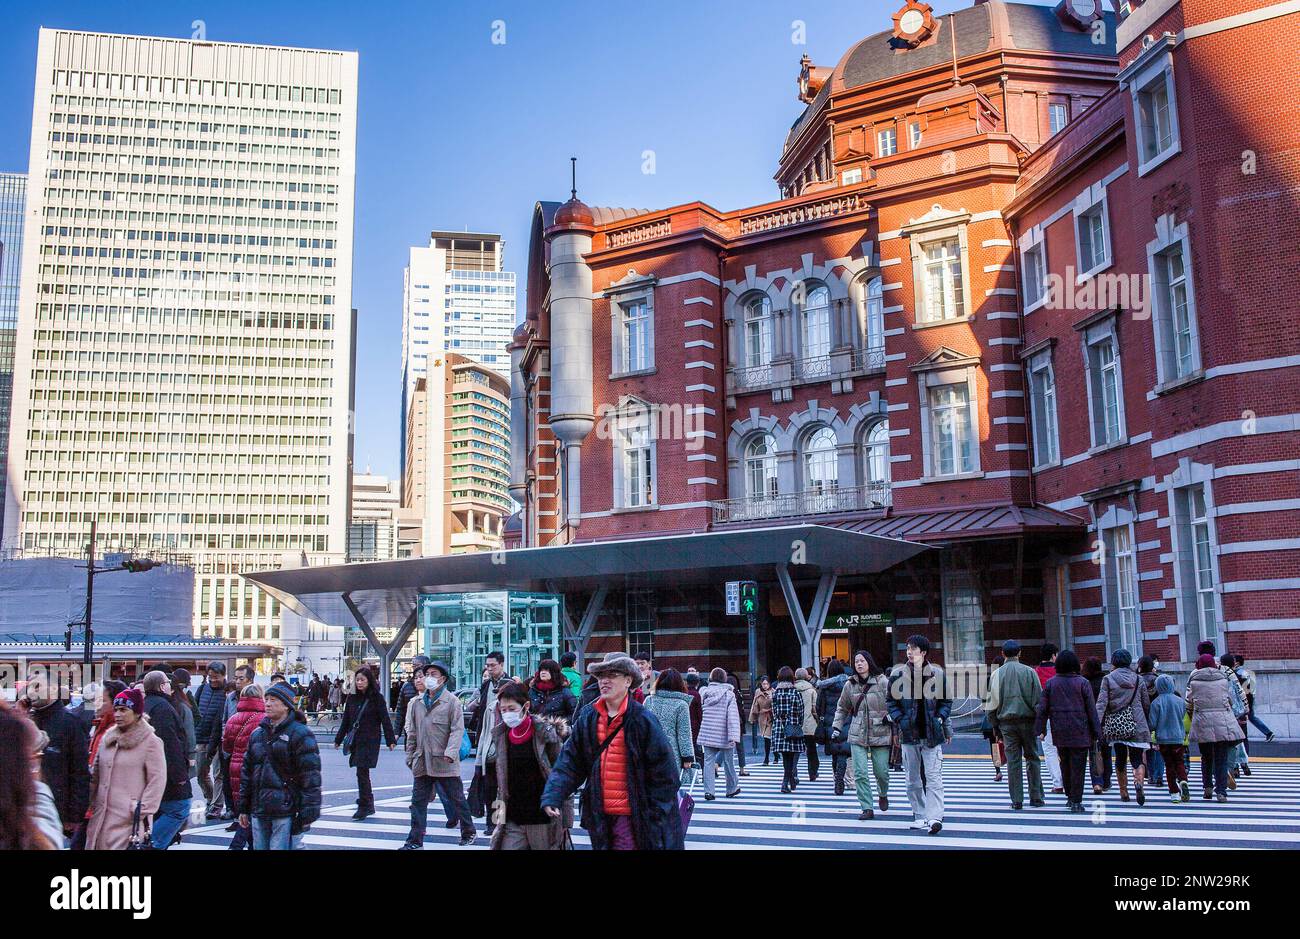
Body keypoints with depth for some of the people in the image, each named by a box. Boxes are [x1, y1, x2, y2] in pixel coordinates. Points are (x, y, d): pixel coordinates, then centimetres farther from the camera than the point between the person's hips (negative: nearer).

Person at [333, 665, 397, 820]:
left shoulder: (376, 698, -5)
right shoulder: (352, 698, 8)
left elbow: (385, 720, -6)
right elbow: (346, 720, 16)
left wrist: (391, 740, -8)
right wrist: (338, 739, 18)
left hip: (370, 741, -5)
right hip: (355, 740, 5)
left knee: (362, 772, -9)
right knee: (362, 773, 9)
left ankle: (364, 806, 0)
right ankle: (368, 804, 21)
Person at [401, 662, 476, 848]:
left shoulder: (451, 701, -6)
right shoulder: (417, 702, 11)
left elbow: (458, 729, -12)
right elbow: (412, 732, 16)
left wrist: (451, 752, -23)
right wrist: (410, 755, 13)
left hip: (444, 762, -5)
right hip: (422, 762, 5)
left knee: (456, 798, 7)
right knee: (418, 801, 6)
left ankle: (469, 832, 23)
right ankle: (415, 840, 12)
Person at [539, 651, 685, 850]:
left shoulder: (643, 720, -10)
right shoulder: (588, 719, 5)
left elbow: (664, 772, -8)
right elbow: (570, 762, 4)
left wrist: (655, 814, -9)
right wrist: (553, 795, -10)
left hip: (633, 818, -5)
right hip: (600, 818, 5)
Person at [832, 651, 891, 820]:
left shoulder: (882, 682, -5)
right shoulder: (850, 685, 5)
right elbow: (842, 708, 17)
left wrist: (891, 716, -14)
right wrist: (836, 726, 11)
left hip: (880, 734, -2)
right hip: (857, 735, 2)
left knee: (881, 772, 6)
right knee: (860, 773, -7)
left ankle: (883, 794, 38)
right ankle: (867, 808, 0)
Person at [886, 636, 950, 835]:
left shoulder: (937, 673, 1)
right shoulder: (898, 674, 2)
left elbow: (946, 701, 10)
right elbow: (892, 702, 8)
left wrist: (940, 718, -4)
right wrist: (900, 721, -5)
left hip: (932, 734, -2)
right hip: (909, 734, 2)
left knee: (933, 777, -9)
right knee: (913, 779, 9)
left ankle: (934, 817, -12)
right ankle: (919, 815, 20)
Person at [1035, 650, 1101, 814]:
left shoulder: (1050, 683, 2)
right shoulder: (1083, 682, -5)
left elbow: (1042, 708, 2)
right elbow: (1091, 709, -5)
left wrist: (1041, 729, 8)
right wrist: (1096, 732, 0)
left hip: (1059, 732, 3)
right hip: (1080, 732, -3)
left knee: (1065, 765, 16)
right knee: (1077, 766, -1)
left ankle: (1070, 796, 24)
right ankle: (1076, 801, 0)